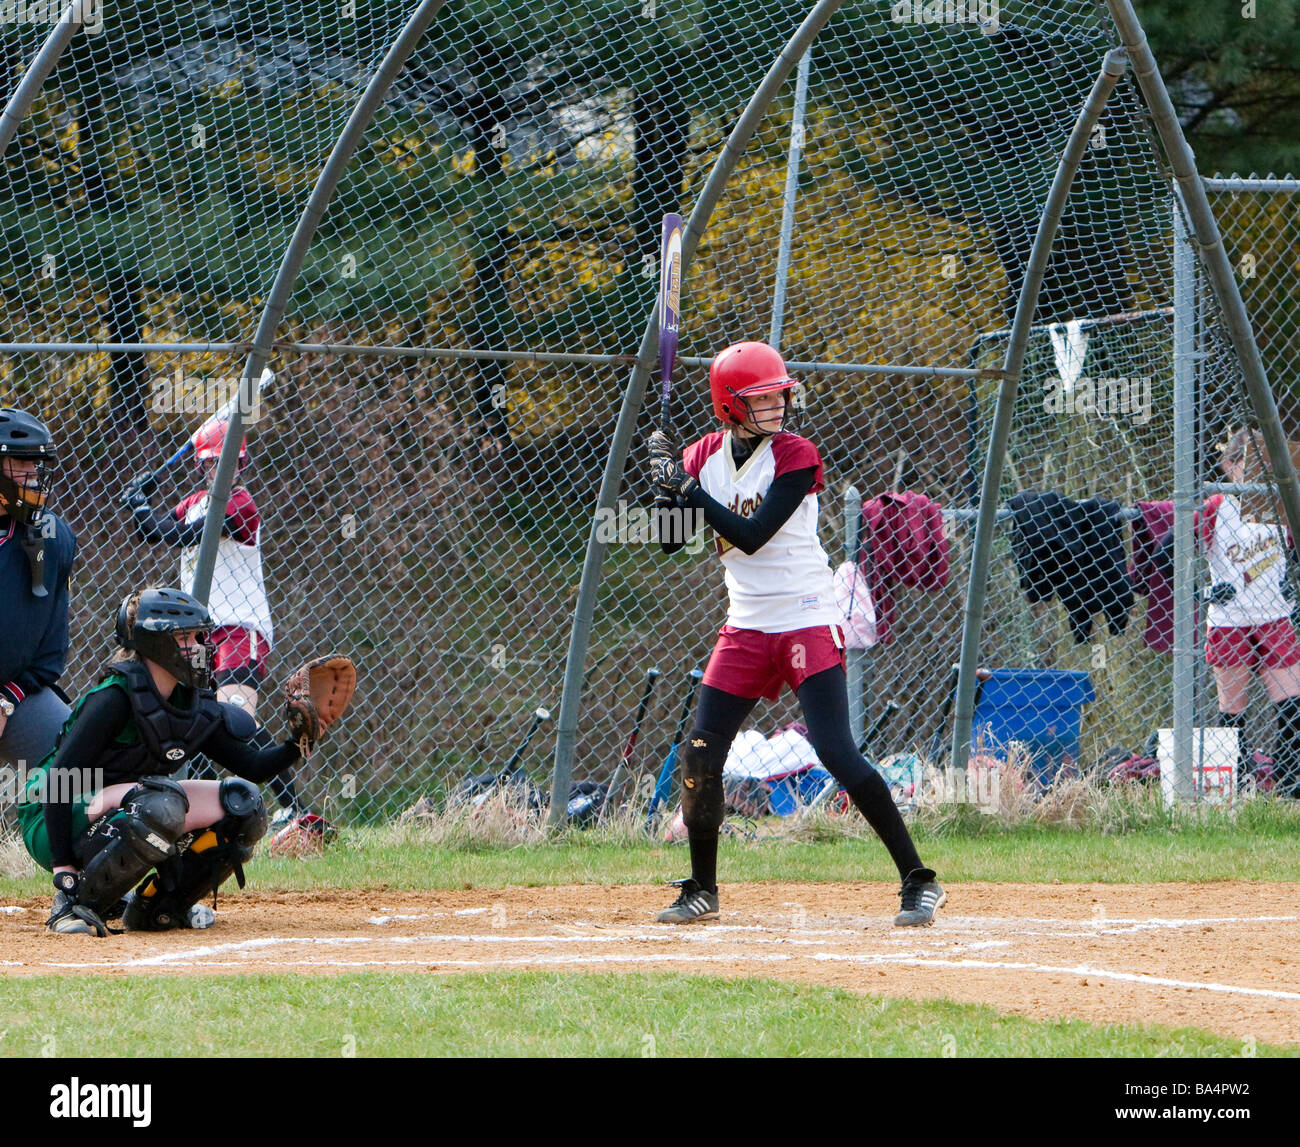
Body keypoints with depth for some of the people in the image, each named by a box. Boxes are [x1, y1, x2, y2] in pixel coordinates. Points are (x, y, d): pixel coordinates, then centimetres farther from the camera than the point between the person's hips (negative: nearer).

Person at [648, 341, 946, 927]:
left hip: (807, 623, -5)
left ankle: (919, 882, -10)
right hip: (746, 629, 6)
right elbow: (668, 542, 4)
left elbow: (751, 535, -21)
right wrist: (666, 487, -14)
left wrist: (686, 485, -22)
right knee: (700, 757, 1)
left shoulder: (795, 456, -12)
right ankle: (701, 890, 19)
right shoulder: (705, 456, 4)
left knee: (837, 751, -16)